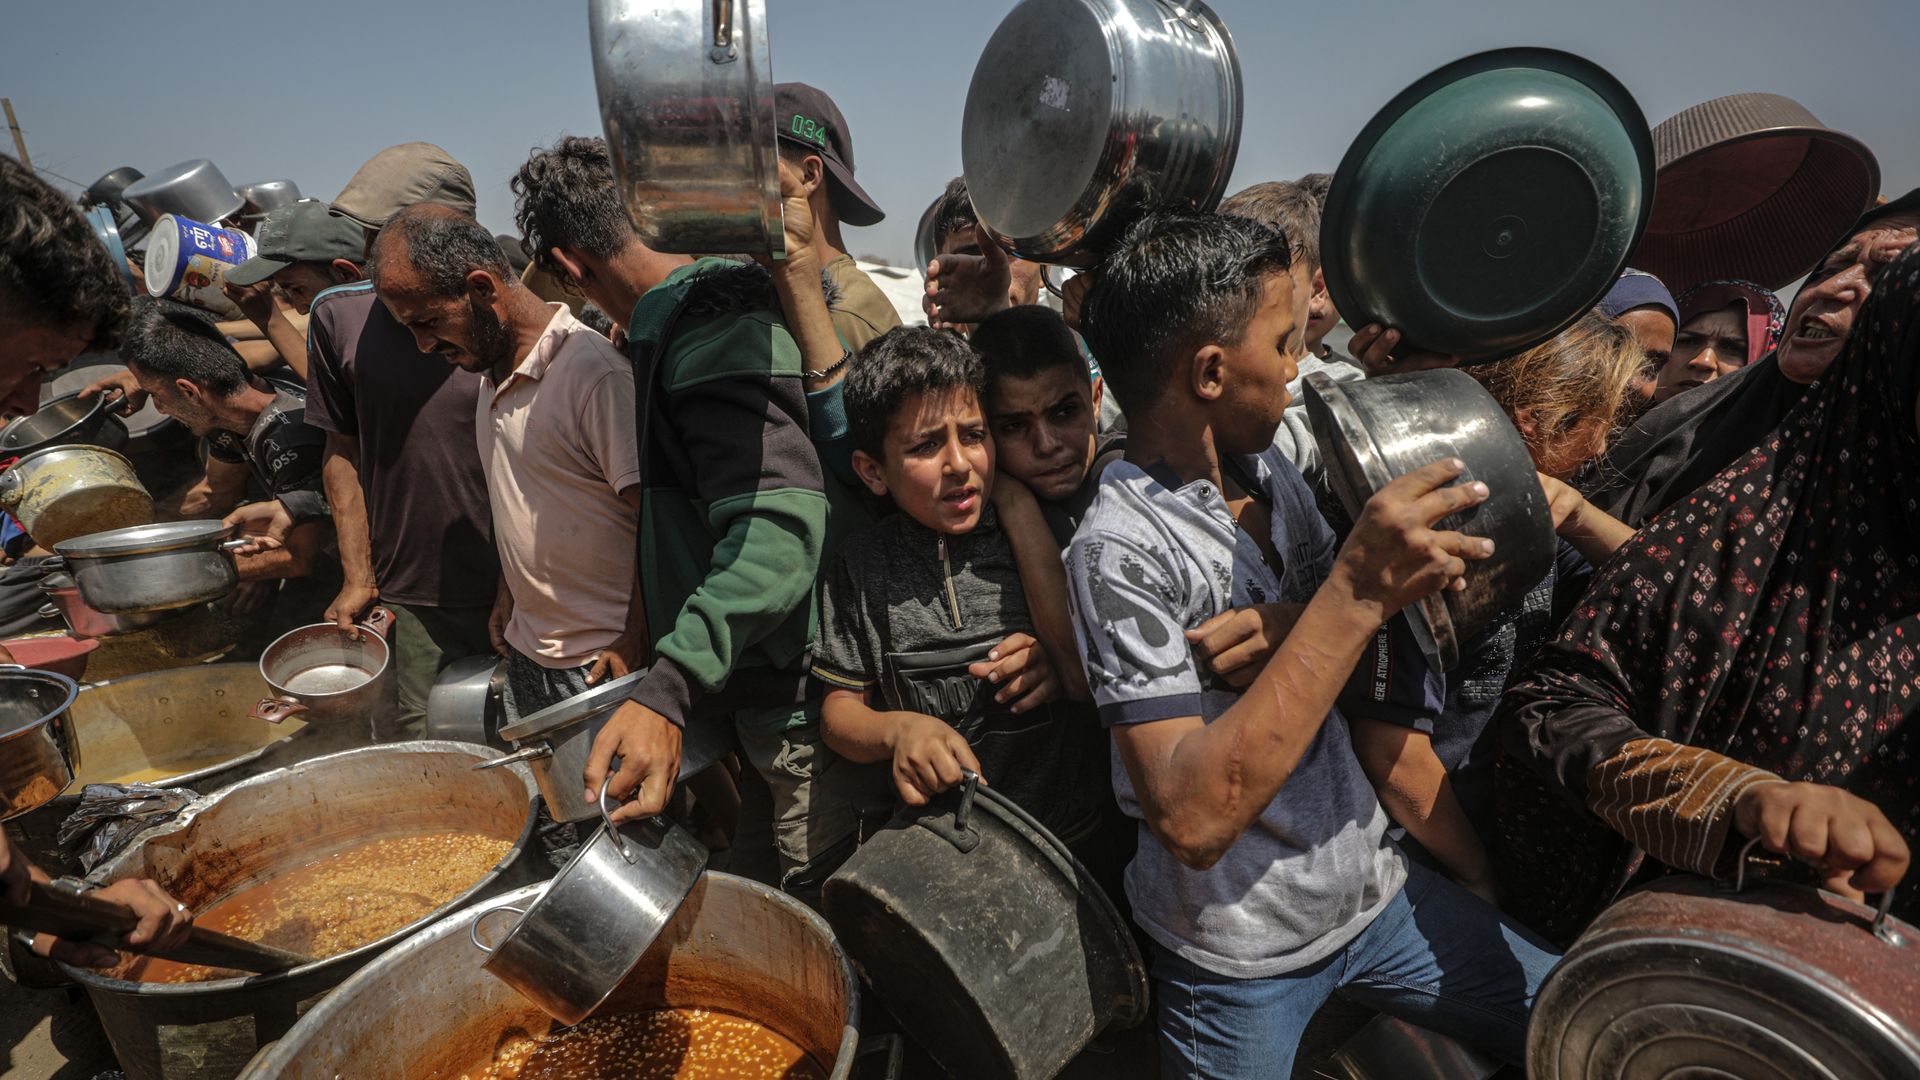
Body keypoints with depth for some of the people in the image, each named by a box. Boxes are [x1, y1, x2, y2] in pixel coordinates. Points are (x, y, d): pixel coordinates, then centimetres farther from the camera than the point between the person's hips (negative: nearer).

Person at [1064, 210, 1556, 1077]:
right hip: (1241, 961, -6)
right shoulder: (1120, 548, -25)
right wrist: (1355, 593, -35)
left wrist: (1399, 580, -11)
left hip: (1375, 889, 6)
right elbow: (1191, 819, -32)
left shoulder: (1270, 471, -3)